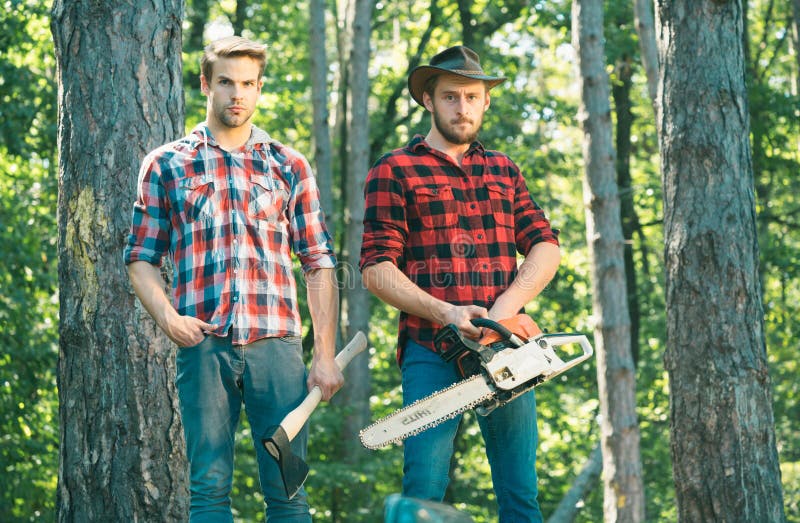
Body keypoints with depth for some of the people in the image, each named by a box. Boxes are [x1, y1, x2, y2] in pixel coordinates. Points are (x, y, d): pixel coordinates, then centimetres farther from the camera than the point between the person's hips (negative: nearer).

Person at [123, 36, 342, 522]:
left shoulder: (289, 166, 12)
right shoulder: (167, 165, 11)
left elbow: (320, 264, 10)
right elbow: (142, 258, 11)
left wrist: (326, 355, 2)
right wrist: (167, 316, -8)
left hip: (276, 344, 1)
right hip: (203, 344, 0)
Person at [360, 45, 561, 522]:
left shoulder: (503, 171, 19)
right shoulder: (394, 172, 6)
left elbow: (545, 247, 9)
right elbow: (377, 269, -2)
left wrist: (504, 309, -9)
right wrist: (446, 313, -16)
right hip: (431, 351, -4)